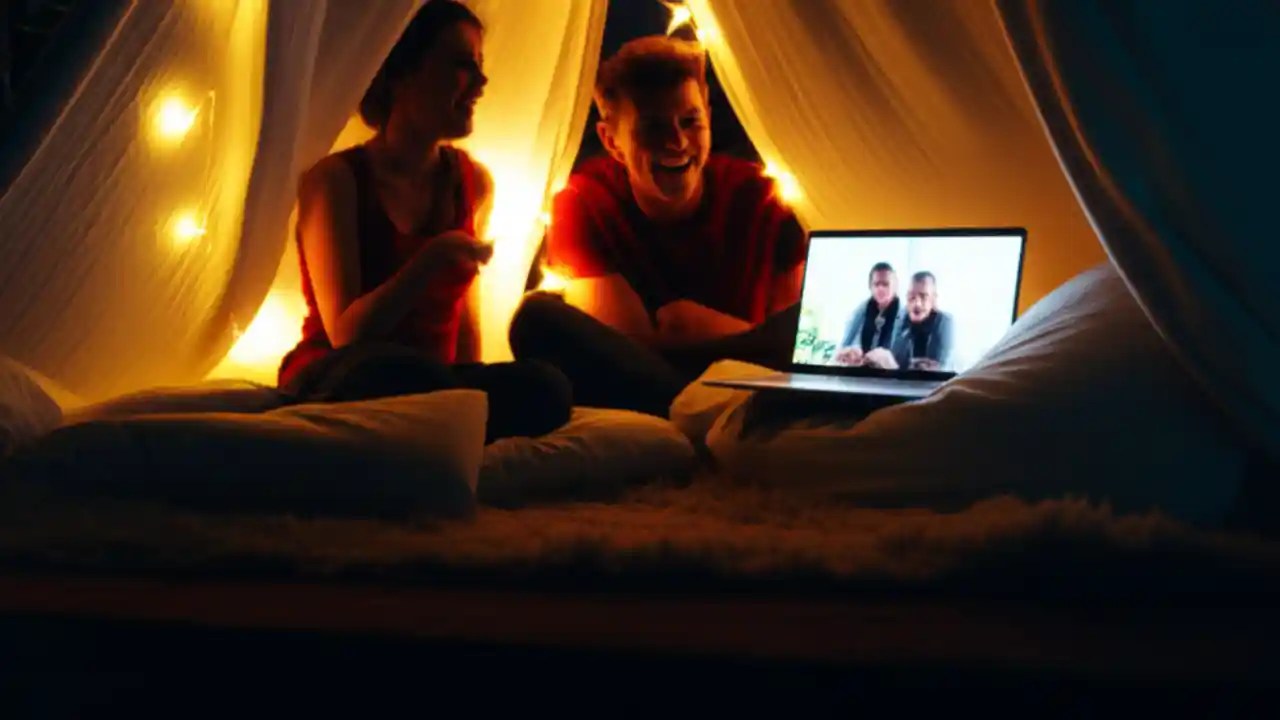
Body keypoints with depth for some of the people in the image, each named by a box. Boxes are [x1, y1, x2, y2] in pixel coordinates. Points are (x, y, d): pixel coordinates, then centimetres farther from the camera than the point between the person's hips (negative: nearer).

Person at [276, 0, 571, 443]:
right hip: (337, 387, -6)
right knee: (393, 370, -43)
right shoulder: (335, 178, -7)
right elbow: (346, 333, -14)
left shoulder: (474, 183, 10)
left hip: (430, 388, 6)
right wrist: (431, 260, -24)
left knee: (543, 388, -28)